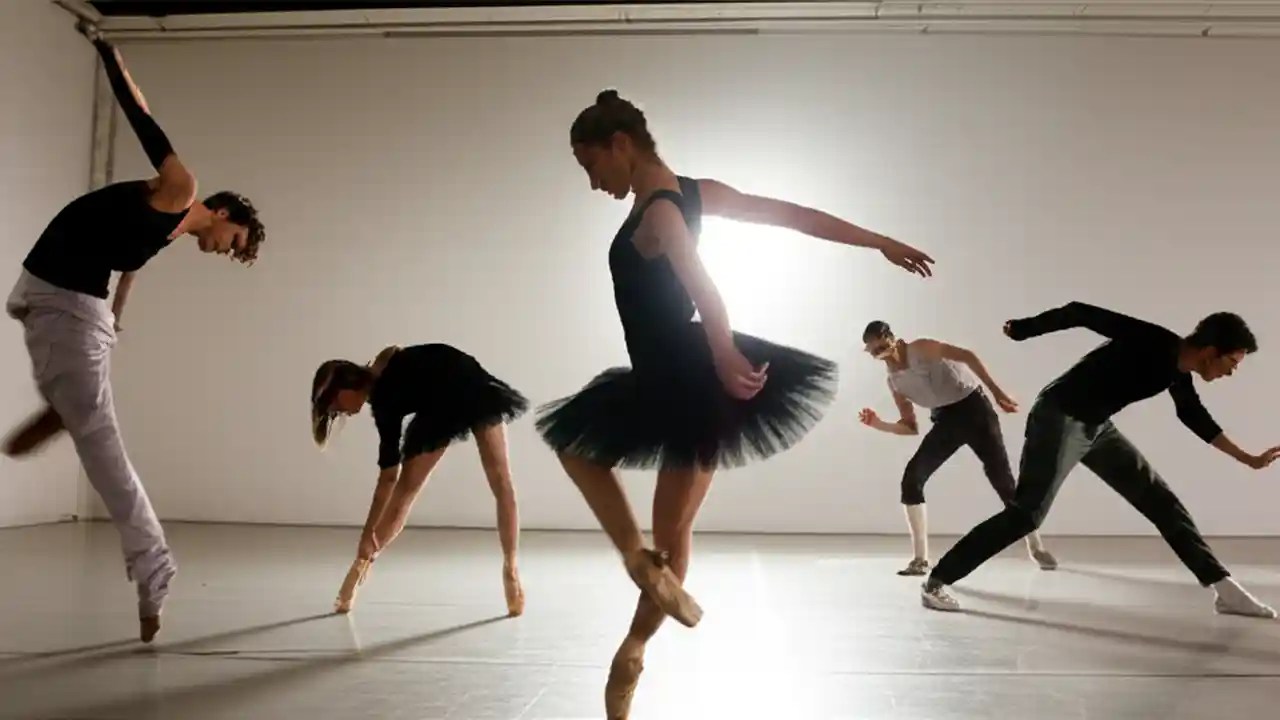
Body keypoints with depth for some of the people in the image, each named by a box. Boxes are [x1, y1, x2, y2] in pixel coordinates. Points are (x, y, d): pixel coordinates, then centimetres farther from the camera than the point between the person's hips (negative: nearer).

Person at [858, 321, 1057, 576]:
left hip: (972, 408, -5)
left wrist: (995, 390, -26)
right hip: (946, 420, 5)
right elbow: (911, 428, 9)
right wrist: (879, 424, -8)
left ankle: (1036, 547, 16)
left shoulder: (919, 348, -11)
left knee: (1002, 479, -5)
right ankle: (920, 558, -3)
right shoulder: (894, 383, 6)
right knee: (911, 479, -10)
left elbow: (966, 355, -20)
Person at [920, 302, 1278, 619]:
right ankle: (935, 583, -7)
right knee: (1026, 514, -12)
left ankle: (1226, 590, 16)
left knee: (1161, 501, 8)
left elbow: (1195, 416, 27)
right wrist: (1020, 330, -13)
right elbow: (1081, 313, -19)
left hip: (1096, 427, 9)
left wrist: (1247, 458, 34)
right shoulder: (1153, 341, -20)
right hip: (1060, 418, -9)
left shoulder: (1178, 372, 8)